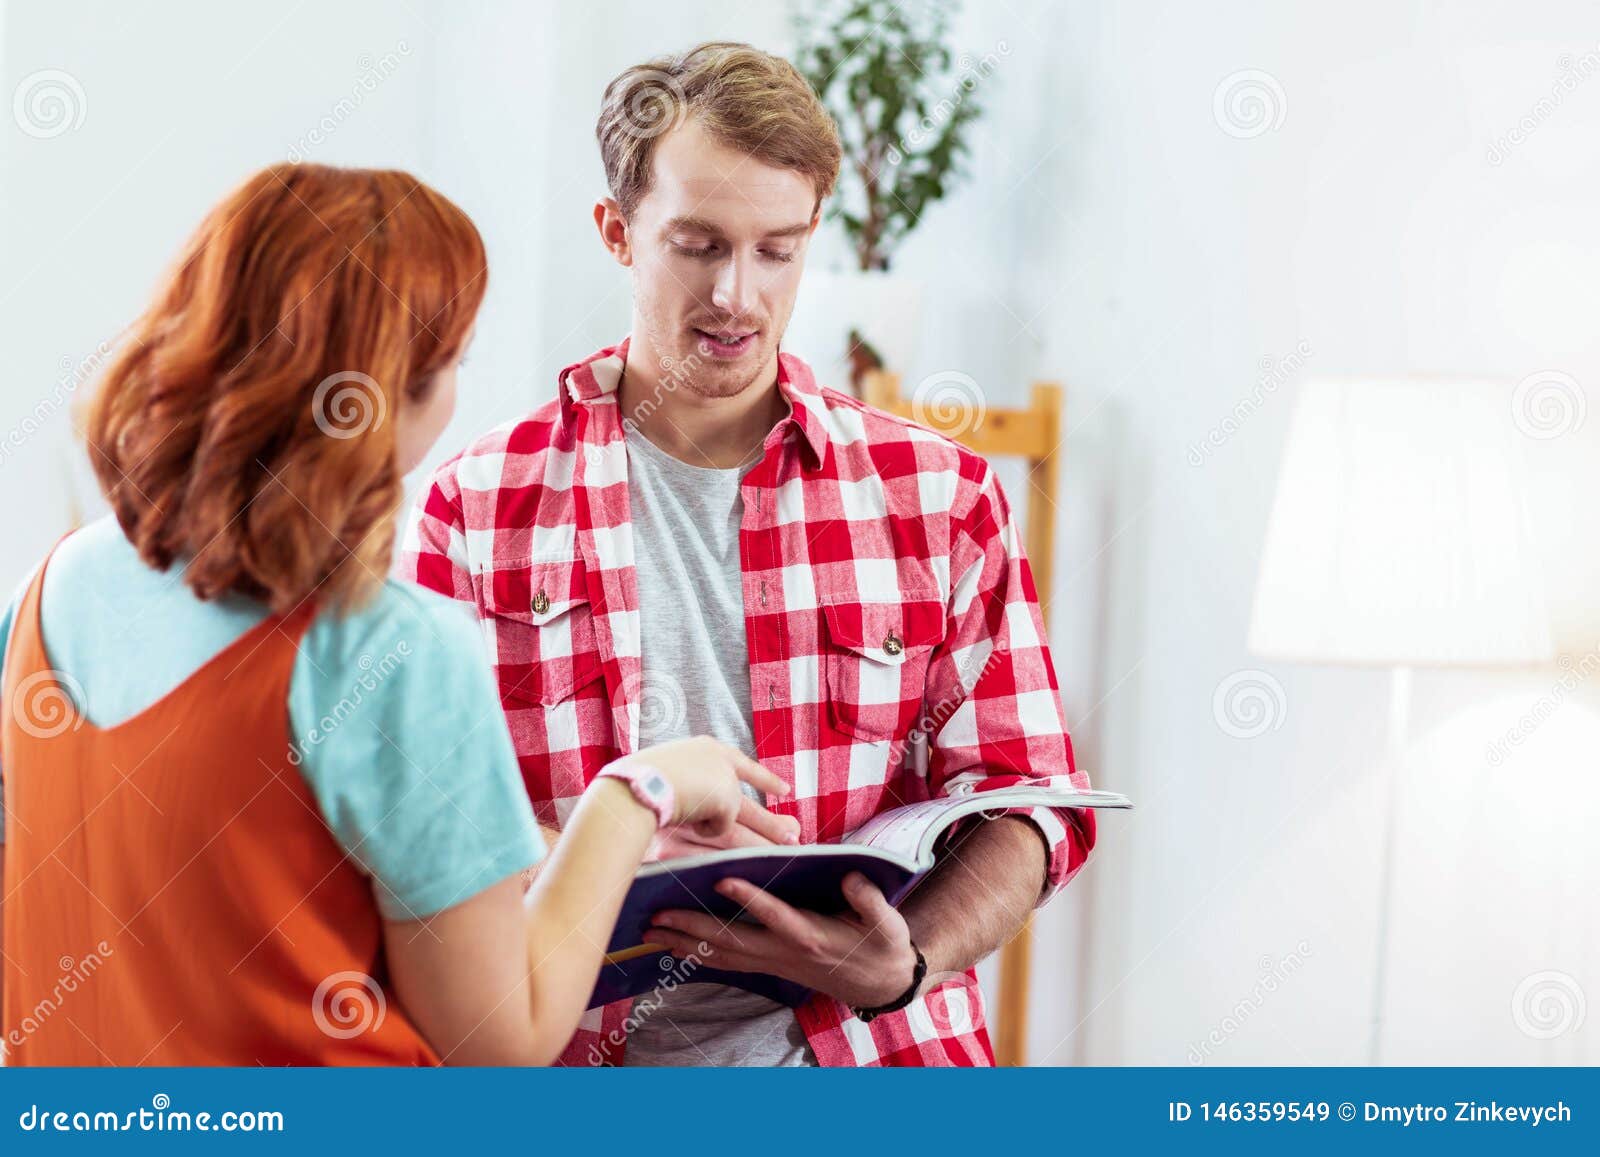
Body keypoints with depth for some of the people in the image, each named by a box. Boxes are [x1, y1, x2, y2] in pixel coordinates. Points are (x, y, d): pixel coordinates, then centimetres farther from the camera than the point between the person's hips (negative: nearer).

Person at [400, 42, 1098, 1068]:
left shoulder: (938, 494, 9)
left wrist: (903, 967, -12)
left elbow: (1026, 798, 7)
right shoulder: (477, 507, 7)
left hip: (866, 1056, 0)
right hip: (575, 1045, 0)